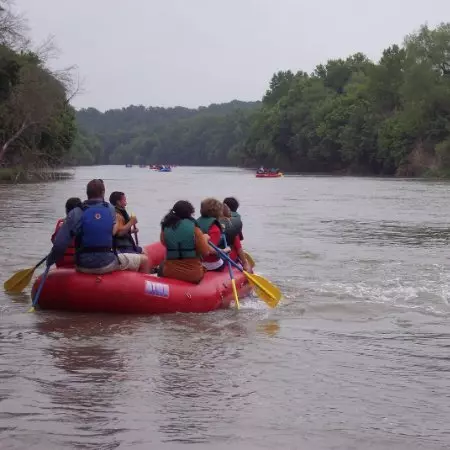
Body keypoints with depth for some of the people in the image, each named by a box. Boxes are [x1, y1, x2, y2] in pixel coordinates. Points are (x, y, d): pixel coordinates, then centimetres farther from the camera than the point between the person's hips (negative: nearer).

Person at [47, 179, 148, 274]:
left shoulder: (76, 213, -7)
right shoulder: (110, 209, -1)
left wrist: (52, 257, 1)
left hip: (83, 267, 2)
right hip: (107, 264, -1)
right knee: (143, 261, 15)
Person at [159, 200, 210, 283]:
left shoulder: (166, 226, -4)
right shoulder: (193, 227, -12)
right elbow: (205, 252, -9)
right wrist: (205, 238, 8)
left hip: (169, 273, 2)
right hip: (193, 275, -2)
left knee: (161, 266, 35)